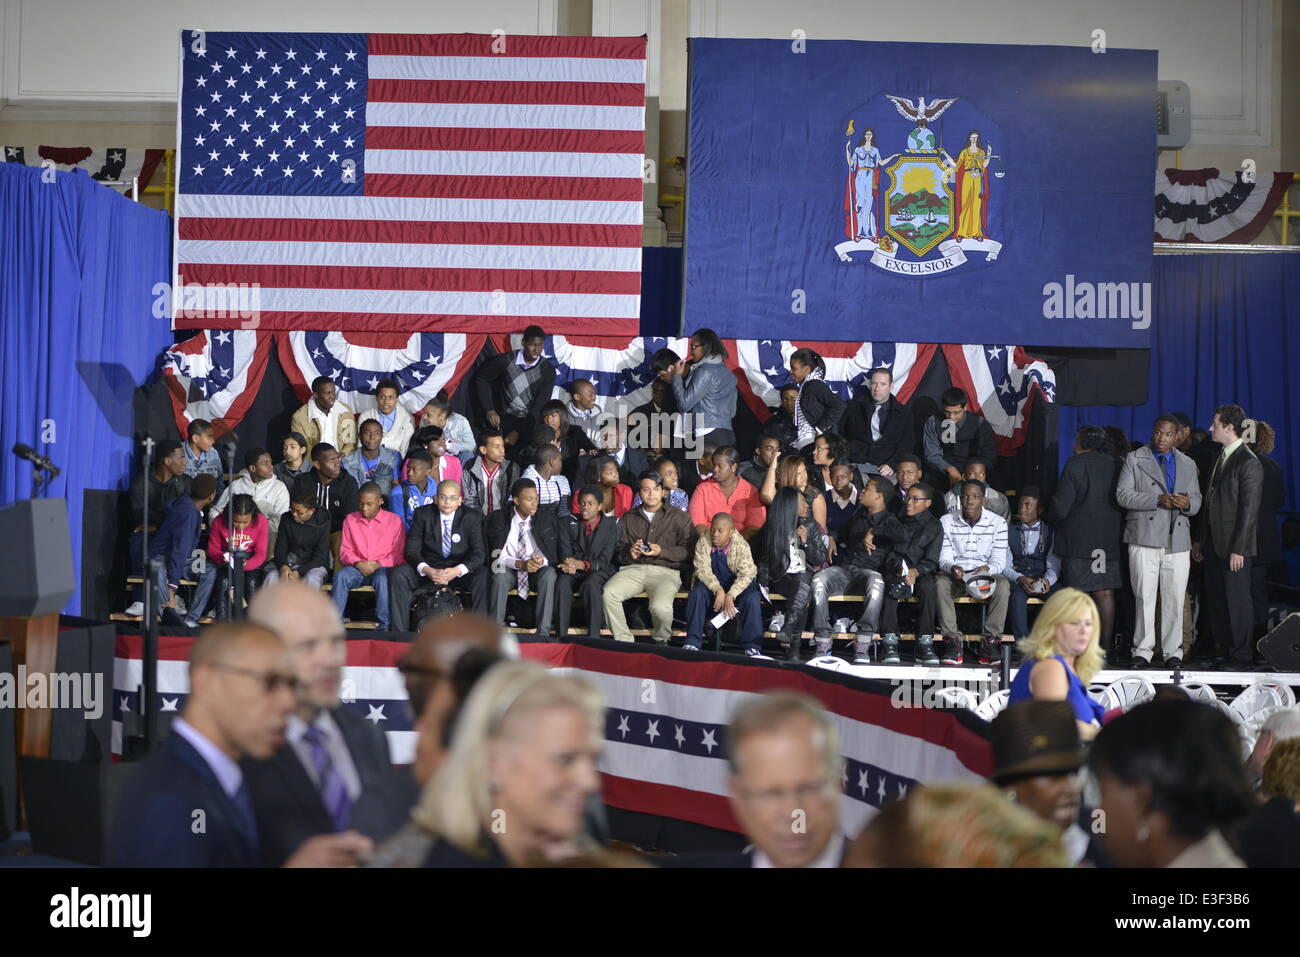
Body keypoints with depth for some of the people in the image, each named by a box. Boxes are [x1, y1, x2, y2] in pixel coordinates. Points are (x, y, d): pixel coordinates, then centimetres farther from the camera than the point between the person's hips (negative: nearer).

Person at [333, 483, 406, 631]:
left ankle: (384, 626, -34)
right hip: (357, 568, 2)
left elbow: (398, 555, 0)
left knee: (382, 578, -38)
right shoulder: (350, 520, 9)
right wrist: (358, 563, -12)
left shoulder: (394, 521, 1)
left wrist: (378, 564, -16)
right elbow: (344, 552, 9)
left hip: (382, 568, -2)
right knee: (340, 576, -30)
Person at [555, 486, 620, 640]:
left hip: (598, 571, -2)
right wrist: (569, 565, -27)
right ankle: (561, 636, -33)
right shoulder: (567, 522, 9)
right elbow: (564, 552, -1)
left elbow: (604, 560, -7)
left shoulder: (610, 525, 1)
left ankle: (593, 637, -36)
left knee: (591, 584, -37)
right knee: (562, 582, -33)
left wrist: (582, 564, -26)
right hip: (573, 572, 2)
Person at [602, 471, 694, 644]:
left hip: (665, 570, -3)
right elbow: (618, 552, 18)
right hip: (633, 569, 3)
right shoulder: (629, 518, 24)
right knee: (608, 594, -28)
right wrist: (629, 553, -6)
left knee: (661, 607, -33)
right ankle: (623, 641, -15)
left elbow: (688, 550, 2)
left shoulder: (678, 516, 13)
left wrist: (661, 552, -11)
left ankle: (662, 640, 0)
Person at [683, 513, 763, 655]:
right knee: (697, 593, -29)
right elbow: (702, 569, -18)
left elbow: (746, 574, -22)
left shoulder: (742, 545, -16)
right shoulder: (703, 542, -12)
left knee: (751, 598, -29)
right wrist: (718, 590, -34)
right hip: (711, 583, 1)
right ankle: (692, 643, -26)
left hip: (736, 583, -1)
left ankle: (752, 648, -26)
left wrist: (730, 595, -37)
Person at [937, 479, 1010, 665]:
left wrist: (987, 569, -27)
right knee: (940, 583, -33)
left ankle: (990, 639, -27)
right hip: (956, 574, 0)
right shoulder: (947, 522, 2)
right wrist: (952, 569, -26)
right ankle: (953, 639, -30)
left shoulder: (997, 523, 0)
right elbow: (944, 558, -2)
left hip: (985, 574, 0)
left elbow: (999, 561, -4)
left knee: (1003, 585, -33)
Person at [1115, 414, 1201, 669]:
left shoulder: (1188, 464, 18)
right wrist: (1157, 501, -15)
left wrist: (1187, 503, -7)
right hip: (1144, 538, -3)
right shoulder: (1134, 460, 7)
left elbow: (1197, 501, 18)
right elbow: (1123, 495, -4)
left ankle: (1172, 652, 8)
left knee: (1174, 599, 0)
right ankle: (1143, 651, 3)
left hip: (1178, 541, 3)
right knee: (1144, 597, -4)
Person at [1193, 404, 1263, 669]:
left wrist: (1238, 549, -18)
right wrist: (1199, 539, 16)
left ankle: (1242, 657, 3)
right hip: (1213, 543, 8)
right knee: (1217, 600, 10)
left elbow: (1249, 509, -15)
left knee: (1237, 600, -3)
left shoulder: (1248, 463, -11)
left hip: (1233, 546, -8)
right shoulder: (1221, 458, 15)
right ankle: (1224, 653, 18)